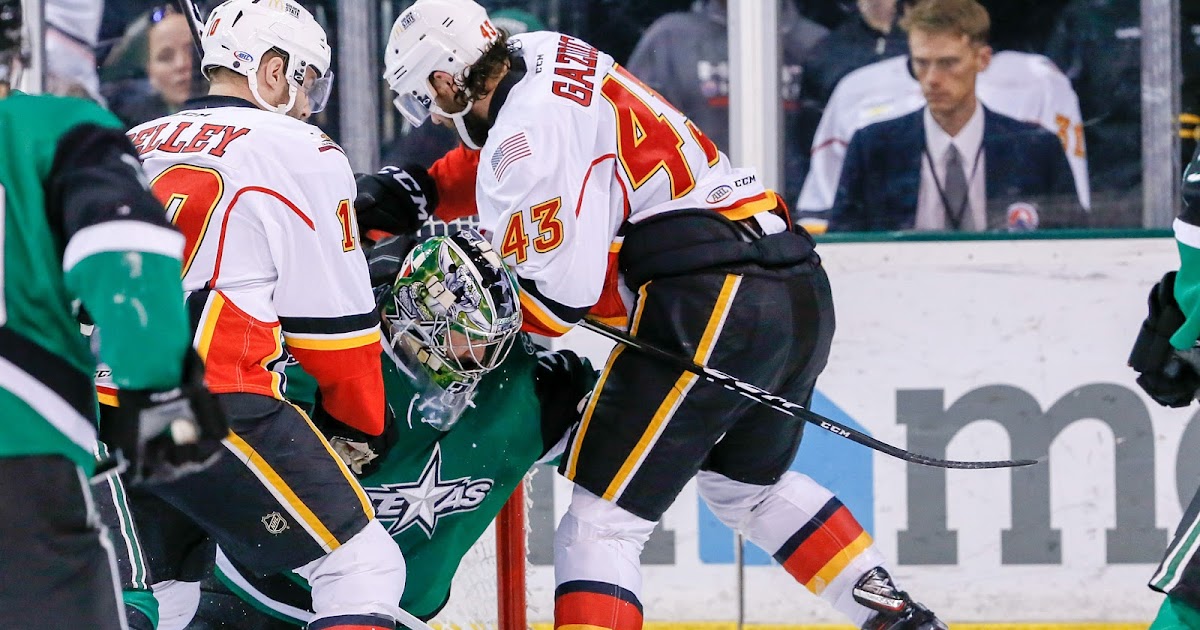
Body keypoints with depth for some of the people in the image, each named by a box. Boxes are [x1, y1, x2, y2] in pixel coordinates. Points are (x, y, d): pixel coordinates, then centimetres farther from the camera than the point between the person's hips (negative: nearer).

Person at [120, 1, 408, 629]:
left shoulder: (134, 146, 20)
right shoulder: (302, 155, 2)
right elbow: (332, 320, 2)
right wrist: (363, 426, 17)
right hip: (209, 409, -7)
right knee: (364, 569, 0)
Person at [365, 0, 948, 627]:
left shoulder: (527, 128, -8)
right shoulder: (546, 55, 18)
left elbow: (560, 295, -11)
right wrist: (411, 187, 28)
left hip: (708, 304, -9)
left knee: (602, 518, -6)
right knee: (748, 483, 31)